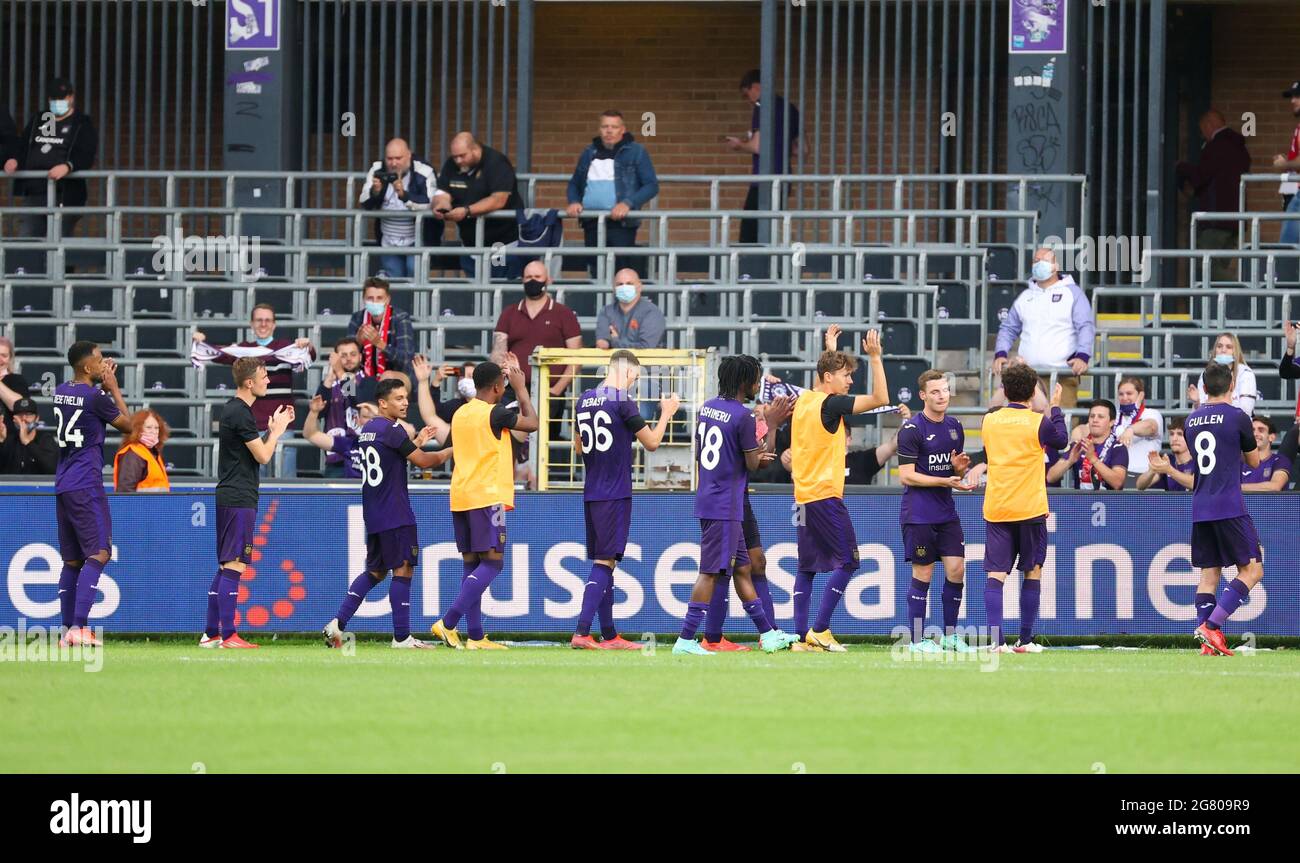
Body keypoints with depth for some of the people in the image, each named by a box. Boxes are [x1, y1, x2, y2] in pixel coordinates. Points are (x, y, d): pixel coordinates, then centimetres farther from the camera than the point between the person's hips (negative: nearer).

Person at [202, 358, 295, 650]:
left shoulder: (234, 410, 17)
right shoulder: (240, 413, -15)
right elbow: (263, 456, -13)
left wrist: (273, 428, 14)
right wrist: (278, 429, 2)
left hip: (230, 498, 10)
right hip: (238, 500, -10)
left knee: (225, 567, 12)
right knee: (233, 566, -10)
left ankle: (211, 634, 14)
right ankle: (228, 636, -12)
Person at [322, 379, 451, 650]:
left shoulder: (366, 430, 15)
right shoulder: (391, 430, -13)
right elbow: (422, 461, -10)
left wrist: (417, 443, 22)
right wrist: (448, 453, 6)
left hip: (373, 515, 9)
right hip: (396, 515, -9)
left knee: (375, 571, 15)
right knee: (403, 571, -4)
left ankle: (338, 624, 6)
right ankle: (401, 637, -5)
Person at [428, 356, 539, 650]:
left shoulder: (460, 414, 13)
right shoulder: (495, 413, -9)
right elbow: (532, 423, 2)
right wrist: (520, 387, 12)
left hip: (460, 498, 8)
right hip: (487, 497, -8)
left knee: (472, 563, 8)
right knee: (492, 562, -8)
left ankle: (476, 636, 6)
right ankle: (448, 622, -20)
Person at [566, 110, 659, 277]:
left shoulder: (636, 152, 2)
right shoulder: (589, 153, 16)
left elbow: (651, 186, -3)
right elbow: (574, 183, 26)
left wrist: (628, 203, -17)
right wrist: (574, 201, 4)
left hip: (621, 223, -5)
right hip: (591, 224, 5)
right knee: (597, 273, 6)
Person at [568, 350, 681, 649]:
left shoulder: (584, 400, 10)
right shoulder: (622, 401, -12)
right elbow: (651, 443, -3)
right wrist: (666, 414, 11)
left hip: (591, 492, 8)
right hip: (615, 494, -8)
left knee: (603, 562, 12)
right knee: (604, 561, -8)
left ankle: (609, 635, 16)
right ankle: (581, 633, -17)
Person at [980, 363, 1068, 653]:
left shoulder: (989, 421, 3)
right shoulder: (1037, 422, -8)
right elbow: (1061, 440, 11)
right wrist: (1056, 408, 22)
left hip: (995, 509, 2)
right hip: (1030, 508, -2)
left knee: (996, 573, -2)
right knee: (1033, 571, 11)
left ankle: (996, 640, -15)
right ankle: (1025, 640, 11)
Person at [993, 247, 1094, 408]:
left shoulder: (1073, 293, 6)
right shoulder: (1025, 297, 20)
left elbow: (1086, 327, -3)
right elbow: (1008, 328, 23)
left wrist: (1082, 356, -19)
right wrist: (1000, 354, 4)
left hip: (1063, 375, -4)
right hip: (1029, 375, 4)